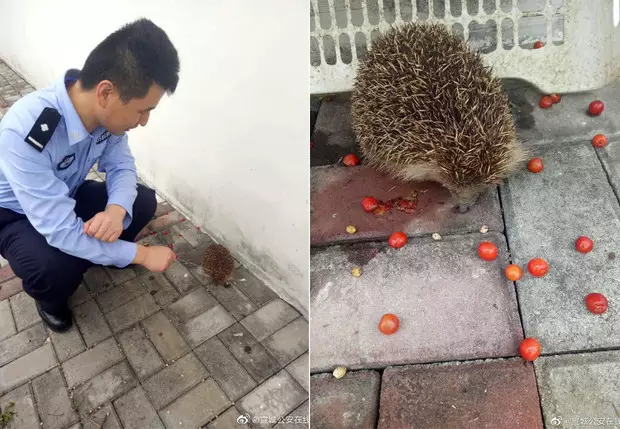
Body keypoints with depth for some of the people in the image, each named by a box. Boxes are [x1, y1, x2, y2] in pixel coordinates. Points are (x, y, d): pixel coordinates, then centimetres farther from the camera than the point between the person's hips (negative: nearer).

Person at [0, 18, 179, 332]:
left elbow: (121, 165, -10)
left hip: (67, 194, 6)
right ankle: (50, 299, 5)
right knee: (58, 268, -33)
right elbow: (61, 230, -40)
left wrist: (117, 210, -33)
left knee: (143, 202, -11)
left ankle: (93, 253, 15)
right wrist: (141, 254, -32)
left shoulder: (106, 110, -23)